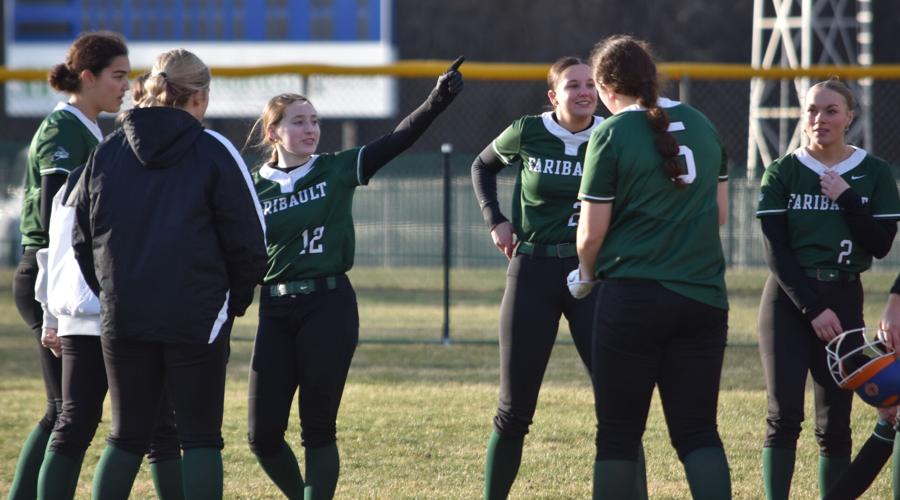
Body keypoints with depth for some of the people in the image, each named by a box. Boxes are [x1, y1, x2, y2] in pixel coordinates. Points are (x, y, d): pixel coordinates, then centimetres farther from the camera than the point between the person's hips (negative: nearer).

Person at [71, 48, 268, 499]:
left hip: (122, 321, 4)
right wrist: (236, 300, 11)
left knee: (127, 437, 12)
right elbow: (248, 239, -4)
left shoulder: (107, 152, 8)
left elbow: (80, 237, 11)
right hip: (198, 321, -4)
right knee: (200, 439, 3)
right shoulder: (214, 153, -4)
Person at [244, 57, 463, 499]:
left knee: (318, 429, -1)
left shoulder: (338, 171, 0)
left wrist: (438, 100, -23)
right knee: (263, 436, 2)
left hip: (330, 306, -2)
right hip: (276, 313, 2)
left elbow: (399, 139, -10)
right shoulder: (254, 189, 4)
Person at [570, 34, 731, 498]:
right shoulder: (701, 125, 9)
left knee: (618, 431, 5)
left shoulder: (612, 134, -7)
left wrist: (586, 274, 13)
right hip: (704, 296, 5)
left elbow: (591, 233, -6)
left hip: (632, 297, -4)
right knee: (698, 430, 5)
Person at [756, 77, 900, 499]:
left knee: (835, 423, 2)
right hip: (788, 299, -1)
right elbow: (777, 253, -5)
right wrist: (812, 309, -12)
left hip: (843, 301, 1)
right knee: (784, 415, -9)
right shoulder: (782, 173, 0)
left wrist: (846, 198, -13)